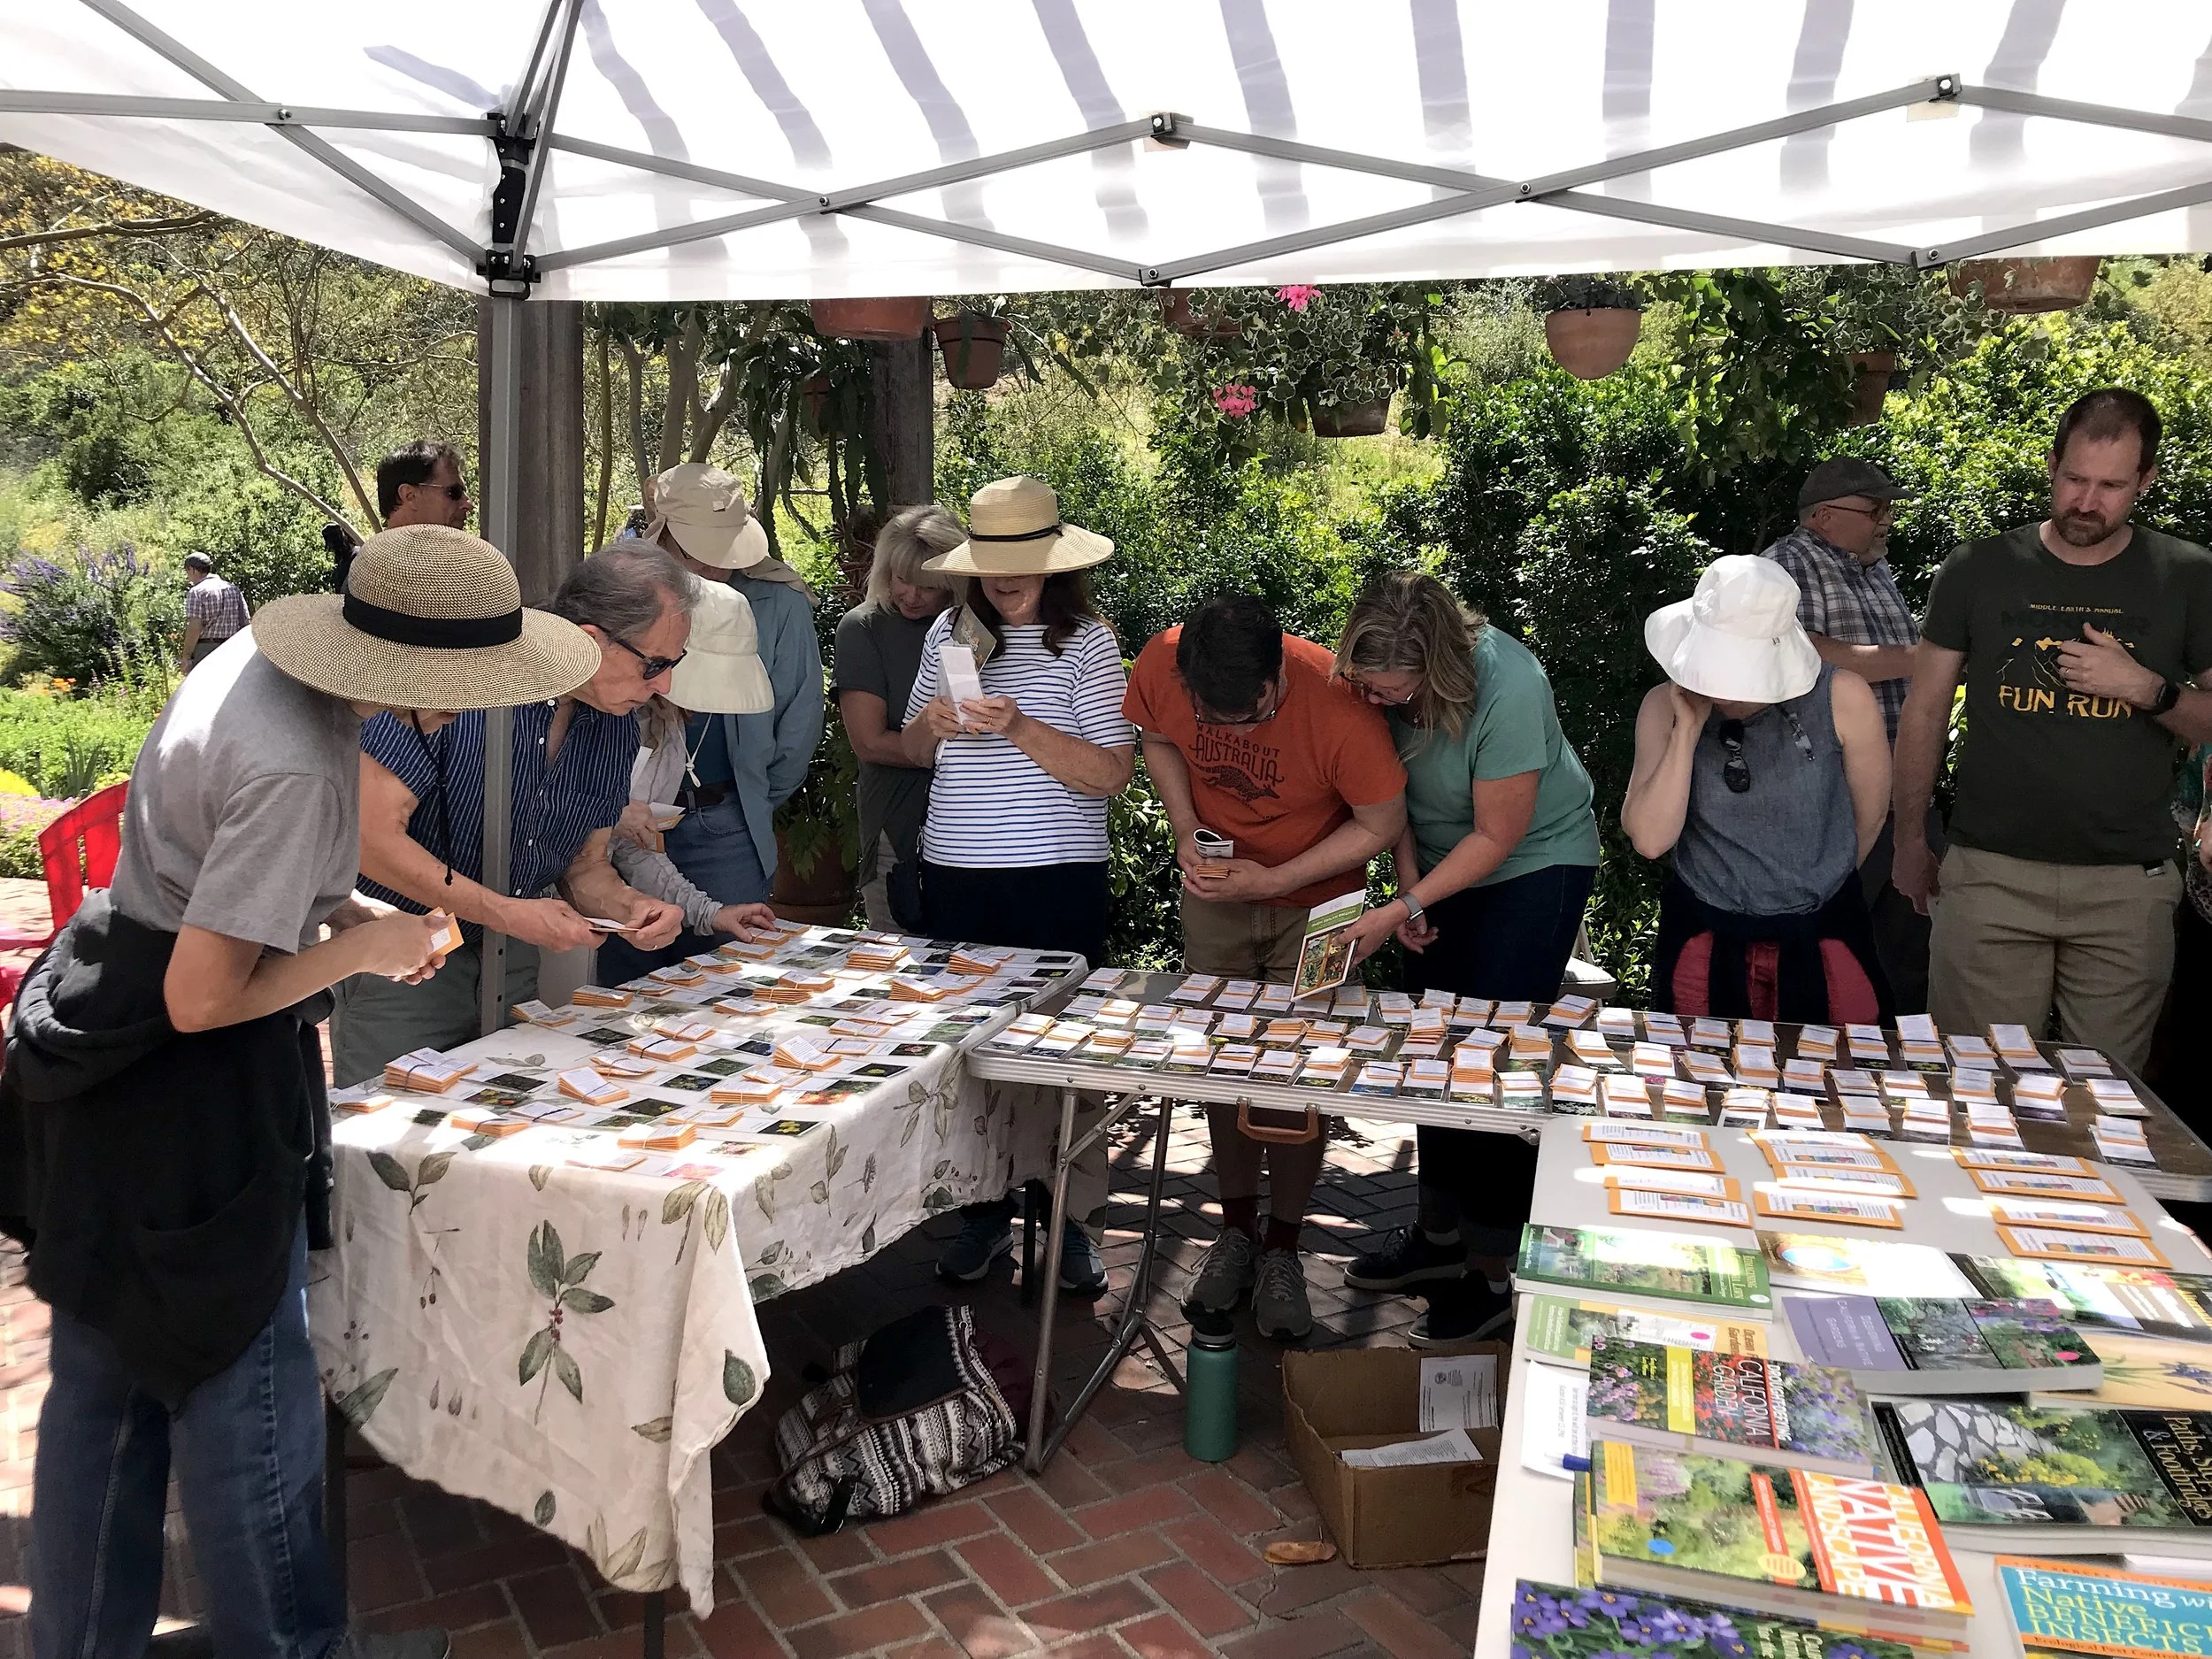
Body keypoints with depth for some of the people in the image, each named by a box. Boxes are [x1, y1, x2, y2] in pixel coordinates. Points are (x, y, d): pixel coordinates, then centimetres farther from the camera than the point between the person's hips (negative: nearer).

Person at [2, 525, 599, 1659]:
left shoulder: (261, 658, 0)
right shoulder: (296, 771, -29)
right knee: (242, 1388, 8)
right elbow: (203, 999, -26)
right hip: (186, 1095, -10)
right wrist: (361, 948, -13)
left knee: (107, 1379, 22)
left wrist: (346, 916, 8)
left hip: (110, 1054, 10)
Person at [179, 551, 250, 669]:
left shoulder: (196, 592, -7)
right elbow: (246, 623, 10)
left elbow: (194, 627, -15)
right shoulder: (234, 590, 12)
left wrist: (186, 656, -11)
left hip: (204, 650, -6)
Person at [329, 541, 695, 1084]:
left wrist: (631, 907, -15)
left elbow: (584, 865, 7)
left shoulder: (616, 727, -1)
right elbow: (372, 835, -23)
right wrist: (508, 913, -25)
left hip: (514, 960, 6)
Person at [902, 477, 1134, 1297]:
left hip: (1056, 881, -4)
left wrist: (1020, 728, -20)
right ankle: (985, 1209, 27)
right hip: (954, 876, 4)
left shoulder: (1086, 641, -4)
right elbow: (910, 750, 18)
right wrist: (932, 722, -4)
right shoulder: (949, 631, 10)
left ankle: (1072, 1219, 20)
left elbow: (1110, 774, -11)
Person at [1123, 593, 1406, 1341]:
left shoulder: (1337, 704, -33)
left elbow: (1383, 823, -19)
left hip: (1316, 900, -3)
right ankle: (1236, 1229, 28)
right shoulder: (1160, 666, -22)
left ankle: (1282, 1250, 19)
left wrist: (1273, 879, -24)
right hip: (1214, 890, 3)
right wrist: (1185, 828, -14)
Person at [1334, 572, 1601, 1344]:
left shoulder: (1507, 689, -33)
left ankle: (1495, 1271, 4)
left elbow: (1496, 837, -24)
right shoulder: (1378, 676, -17)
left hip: (1534, 868, -6)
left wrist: (1400, 911, -24)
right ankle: (1441, 1230, 26)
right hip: (1438, 862, 6)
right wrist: (1407, 882, -6)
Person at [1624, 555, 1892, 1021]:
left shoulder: (1842, 698, -14)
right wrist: (1689, 730, -23)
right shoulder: (1666, 708, -11)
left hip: (1822, 936, 0)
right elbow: (1650, 839, -19)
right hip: (1706, 940, 1)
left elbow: (1869, 814, 1)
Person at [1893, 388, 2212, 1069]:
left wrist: (2147, 688, -11)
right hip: (1989, 877, -1)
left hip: (2127, 884, 1)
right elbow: (1924, 714, 7)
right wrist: (1909, 840, 5)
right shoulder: (1977, 571, 4)